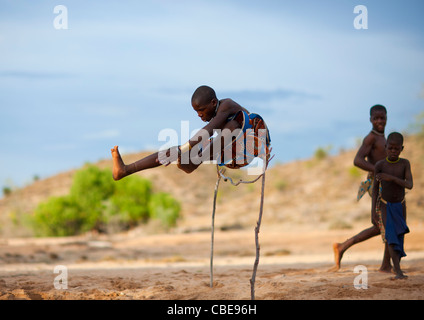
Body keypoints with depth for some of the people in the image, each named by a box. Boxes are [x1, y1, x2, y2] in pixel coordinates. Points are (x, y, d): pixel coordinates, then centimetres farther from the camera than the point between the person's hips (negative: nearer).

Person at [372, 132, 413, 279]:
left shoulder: (405, 164, -14)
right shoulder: (380, 165, -15)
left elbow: (409, 185, -24)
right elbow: (375, 187, -6)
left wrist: (391, 178, -38)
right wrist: (373, 209, -8)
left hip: (400, 205, 2)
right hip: (385, 206, -2)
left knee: (400, 235, 10)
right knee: (390, 234, -17)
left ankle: (397, 263, 34)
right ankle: (398, 271, -24)